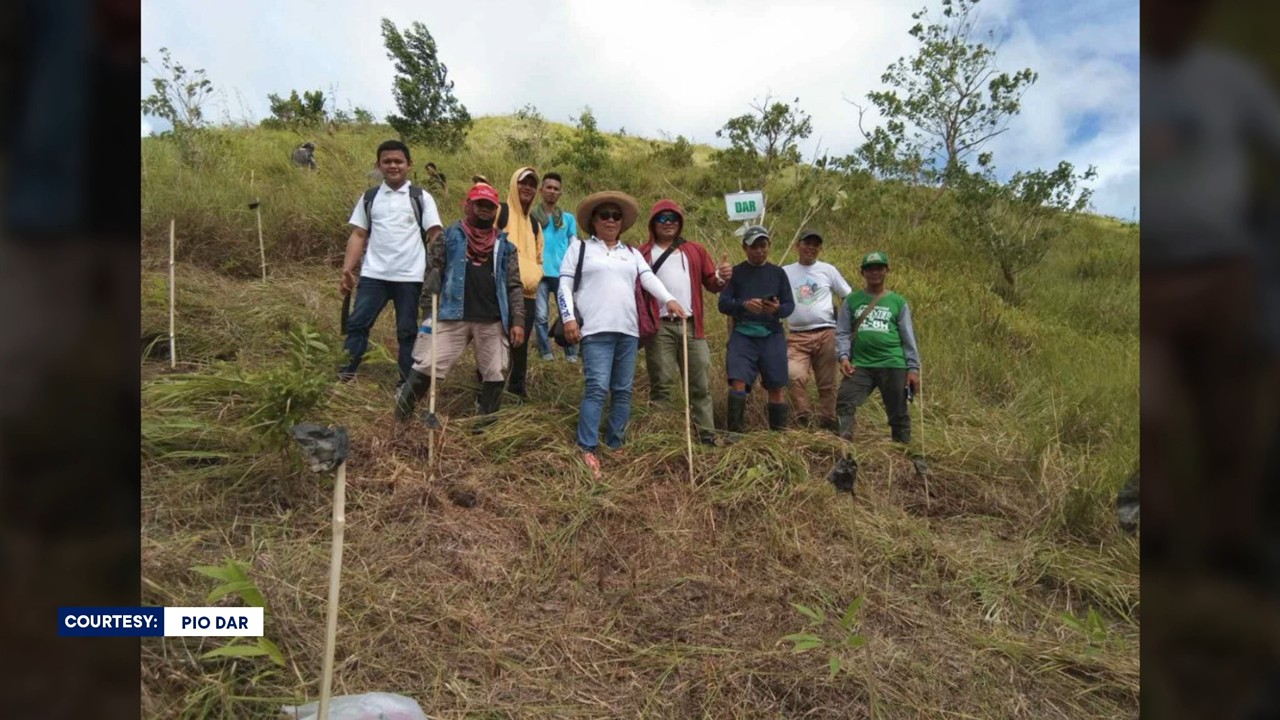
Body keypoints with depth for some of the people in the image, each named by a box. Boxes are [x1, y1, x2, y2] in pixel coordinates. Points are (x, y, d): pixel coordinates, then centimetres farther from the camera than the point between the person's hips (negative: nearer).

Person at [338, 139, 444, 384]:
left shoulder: (421, 198, 4)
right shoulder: (369, 197, 11)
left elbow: (435, 236, -1)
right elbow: (358, 236, 10)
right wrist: (347, 270, 0)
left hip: (410, 276, -2)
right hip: (372, 275, 2)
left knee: (407, 331, 5)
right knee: (357, 324, -2)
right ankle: (344, 377, 3)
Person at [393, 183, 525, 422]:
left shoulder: (505, 245, 11)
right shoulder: (450, 237, 6)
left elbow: (514, 286, 8)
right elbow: (433, 274, 3)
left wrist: (517, 320, 0)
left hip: (493, 321, 2)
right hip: (454, 316, -2)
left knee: (496, 374, 6)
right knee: (426, 364, -3)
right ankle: (399, 416, 11)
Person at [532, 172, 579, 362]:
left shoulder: (569, 218, 16)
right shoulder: (532, 216, 12)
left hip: (563, 273, 1)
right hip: (540, 273, -1)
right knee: (540, 316, -5)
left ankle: (572, 356, 3)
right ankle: (546, 355, 0)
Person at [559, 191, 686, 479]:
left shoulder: (632, 253, 21)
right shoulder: (579, 247, 11)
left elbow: (649, 277, 6)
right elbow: (564, 285, 5)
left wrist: (669, 299, -12)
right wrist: (569, 318, -9)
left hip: (628, 330, 5)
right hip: (596, 330, -5)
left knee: (623, 390, 6)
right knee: (597, 388, -15)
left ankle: (615, 446, 14)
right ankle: (587, 450, -12)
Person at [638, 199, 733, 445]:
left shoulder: (695, 251, 17)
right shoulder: (643, 254, 7)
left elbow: (710, 283, 13)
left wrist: (722, 278, -8)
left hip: (691, 325, 3)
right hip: (660, 327, -3)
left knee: (700, 384, 5)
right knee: (661, 383, 1)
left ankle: (707, 436, 10)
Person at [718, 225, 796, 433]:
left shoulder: (778, 273, 13)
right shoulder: (736, 273, 9)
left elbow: (790, 305, 9)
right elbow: (723, 303, 1)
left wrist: (778, 309, -15)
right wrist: (744, 305, -18)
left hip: (772, 335, 1)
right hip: (743, 334, -1)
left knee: (776, 388, 2)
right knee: (738, 382, -14)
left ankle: (779, 431, 13)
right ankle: (735, 431, -11)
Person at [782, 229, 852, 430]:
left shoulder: (828, 270, 9)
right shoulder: (785, 272, 10)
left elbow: (848, 297, 14)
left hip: (826, 334, 1)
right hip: (797, 336, 0)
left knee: (827, 383, 5)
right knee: (796, 376, -22)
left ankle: (828, 423, 16)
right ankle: (800, 419, -11)